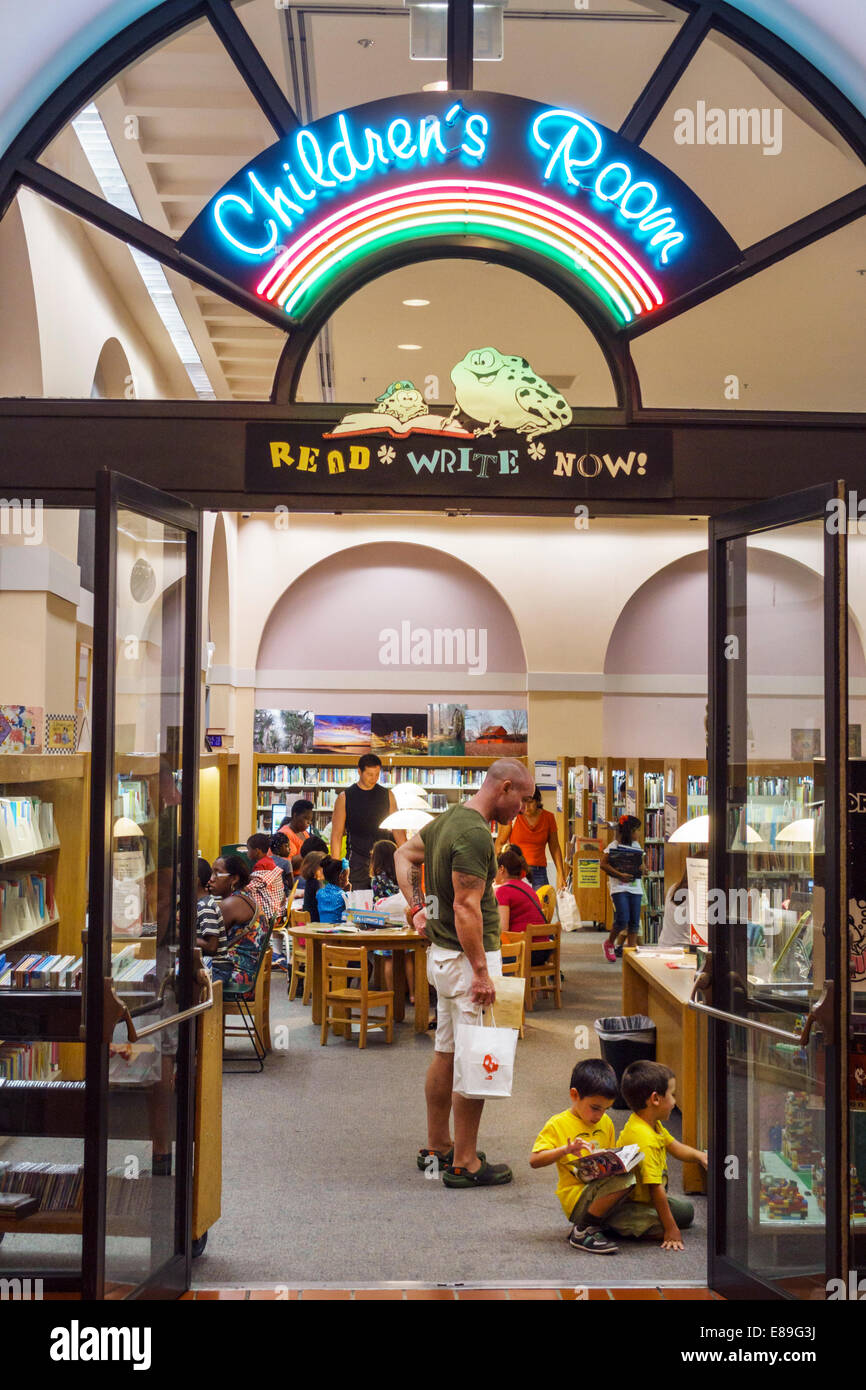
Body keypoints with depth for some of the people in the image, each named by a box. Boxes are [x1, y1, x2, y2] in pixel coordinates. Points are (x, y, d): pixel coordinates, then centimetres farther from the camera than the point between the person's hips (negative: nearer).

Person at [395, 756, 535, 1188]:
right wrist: (481, 972, -23)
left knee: (446, 1054, 17)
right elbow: (466, 908, -26)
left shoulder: (451, 817, 9)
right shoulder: (474, 833, -22)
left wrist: (415, 906, 14)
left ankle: (437, 1147, 27)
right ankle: (464, 1164, 5)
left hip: (442, 954, 10)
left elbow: (404, 854, 22)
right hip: (467, 957, -10)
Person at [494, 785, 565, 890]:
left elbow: (554, 847, 13)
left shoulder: (548, 817, 6)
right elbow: (499, 843, 5)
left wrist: (560, 874, 9)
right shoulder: (512, 816, -1)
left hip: (538, 873, 2)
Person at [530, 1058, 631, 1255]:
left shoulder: (606, 1122, 14)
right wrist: (565, 1149, -27)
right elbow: (534, 1161, -12)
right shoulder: (558, 1124, -5)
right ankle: (583, 1231, -15)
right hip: (576, 1198, -8)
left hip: (602, 1191, 8)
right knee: (624, 1179, -28)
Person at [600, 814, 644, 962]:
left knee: (634, 922, 2)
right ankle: (609, 943, 9)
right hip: (619, 888, -6)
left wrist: (642, 868, -1)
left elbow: (642, 865, 23)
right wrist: (620, 875, -16)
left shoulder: (636, 845, 15)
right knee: (622, 920, -14)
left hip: (635, 888, 6)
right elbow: (603, 864, -8)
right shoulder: (614, 845, -3)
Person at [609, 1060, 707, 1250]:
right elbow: (655, 1187, -31)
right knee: (660, 1228, -28)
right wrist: (671, 1229, -27)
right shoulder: (645, 1139, -32)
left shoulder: (653, 1125, 0)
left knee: (686, 1210, 16)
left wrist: (700, 1156, -6)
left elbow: (675, 1147, 14)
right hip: (621, 1205, -10)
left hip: (644, 1197, 10)